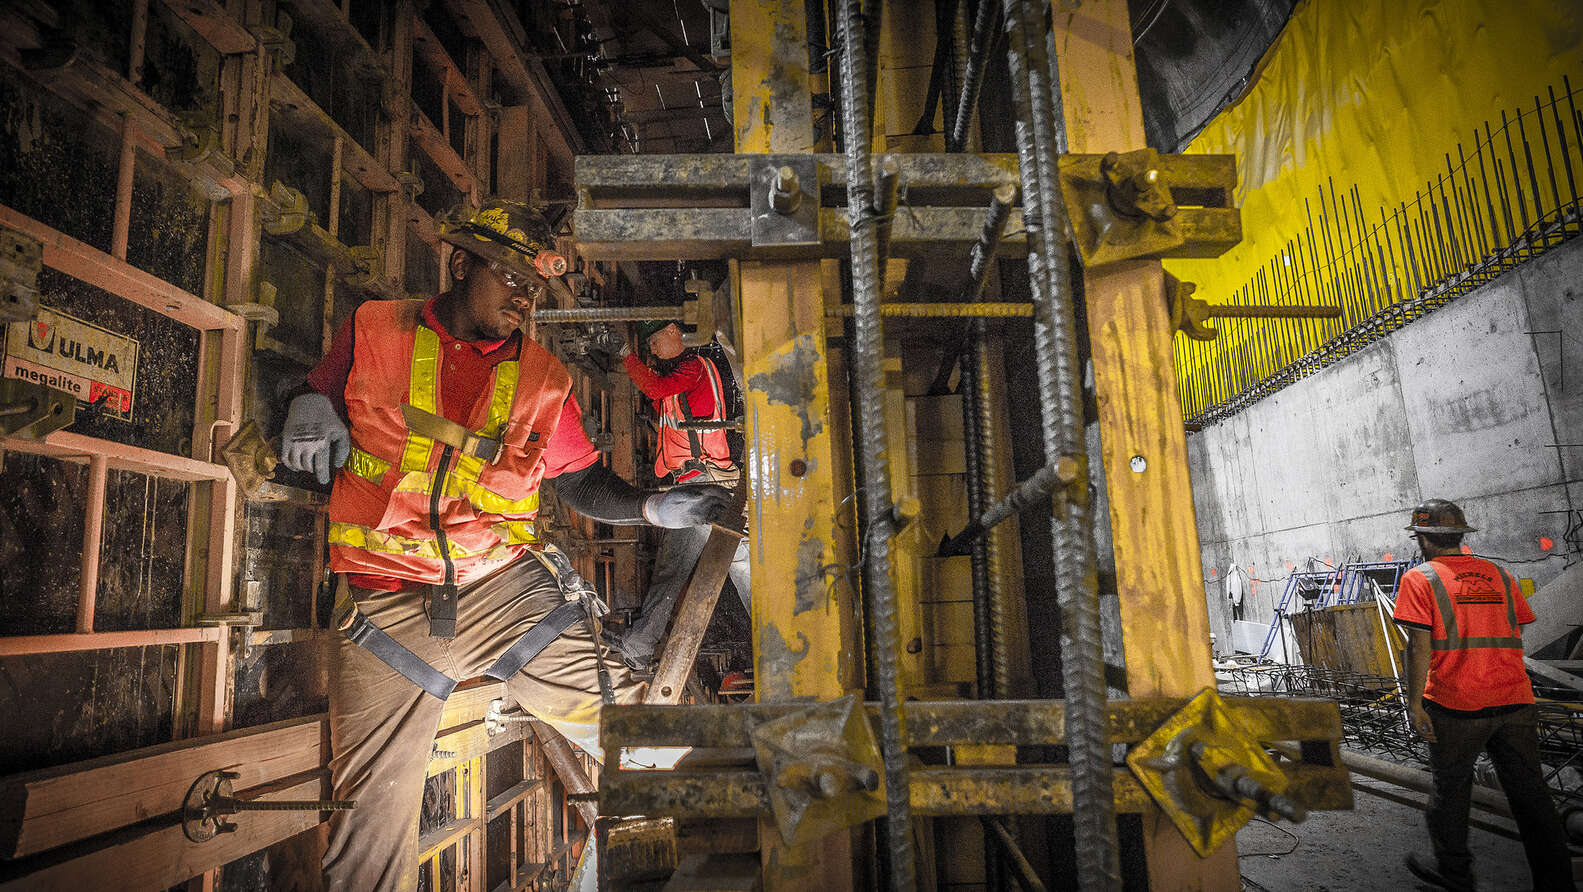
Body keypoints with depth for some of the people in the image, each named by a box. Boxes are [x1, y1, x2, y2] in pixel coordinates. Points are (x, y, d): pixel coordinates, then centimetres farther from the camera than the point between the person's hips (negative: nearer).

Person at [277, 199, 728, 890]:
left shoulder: (543, 379, 8)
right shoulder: (373, 330, 6)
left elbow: (582, 480, 14)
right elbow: (316, 393, 20)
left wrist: (651, 508, -4)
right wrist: (309, 408, -5)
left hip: (506, 585, 1)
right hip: (387, 602, 0)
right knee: (372, 816, -4)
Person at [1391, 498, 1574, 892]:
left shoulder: (1420, 578, -7)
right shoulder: (1498, 574, 9)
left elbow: (1420, 645, -14)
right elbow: (1518, 638, 13)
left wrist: (1414, 703, -10)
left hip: (1455, 705, -4)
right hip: (1515, 702, 5)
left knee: (1450, 787, 13)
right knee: (1530, 793, 13)